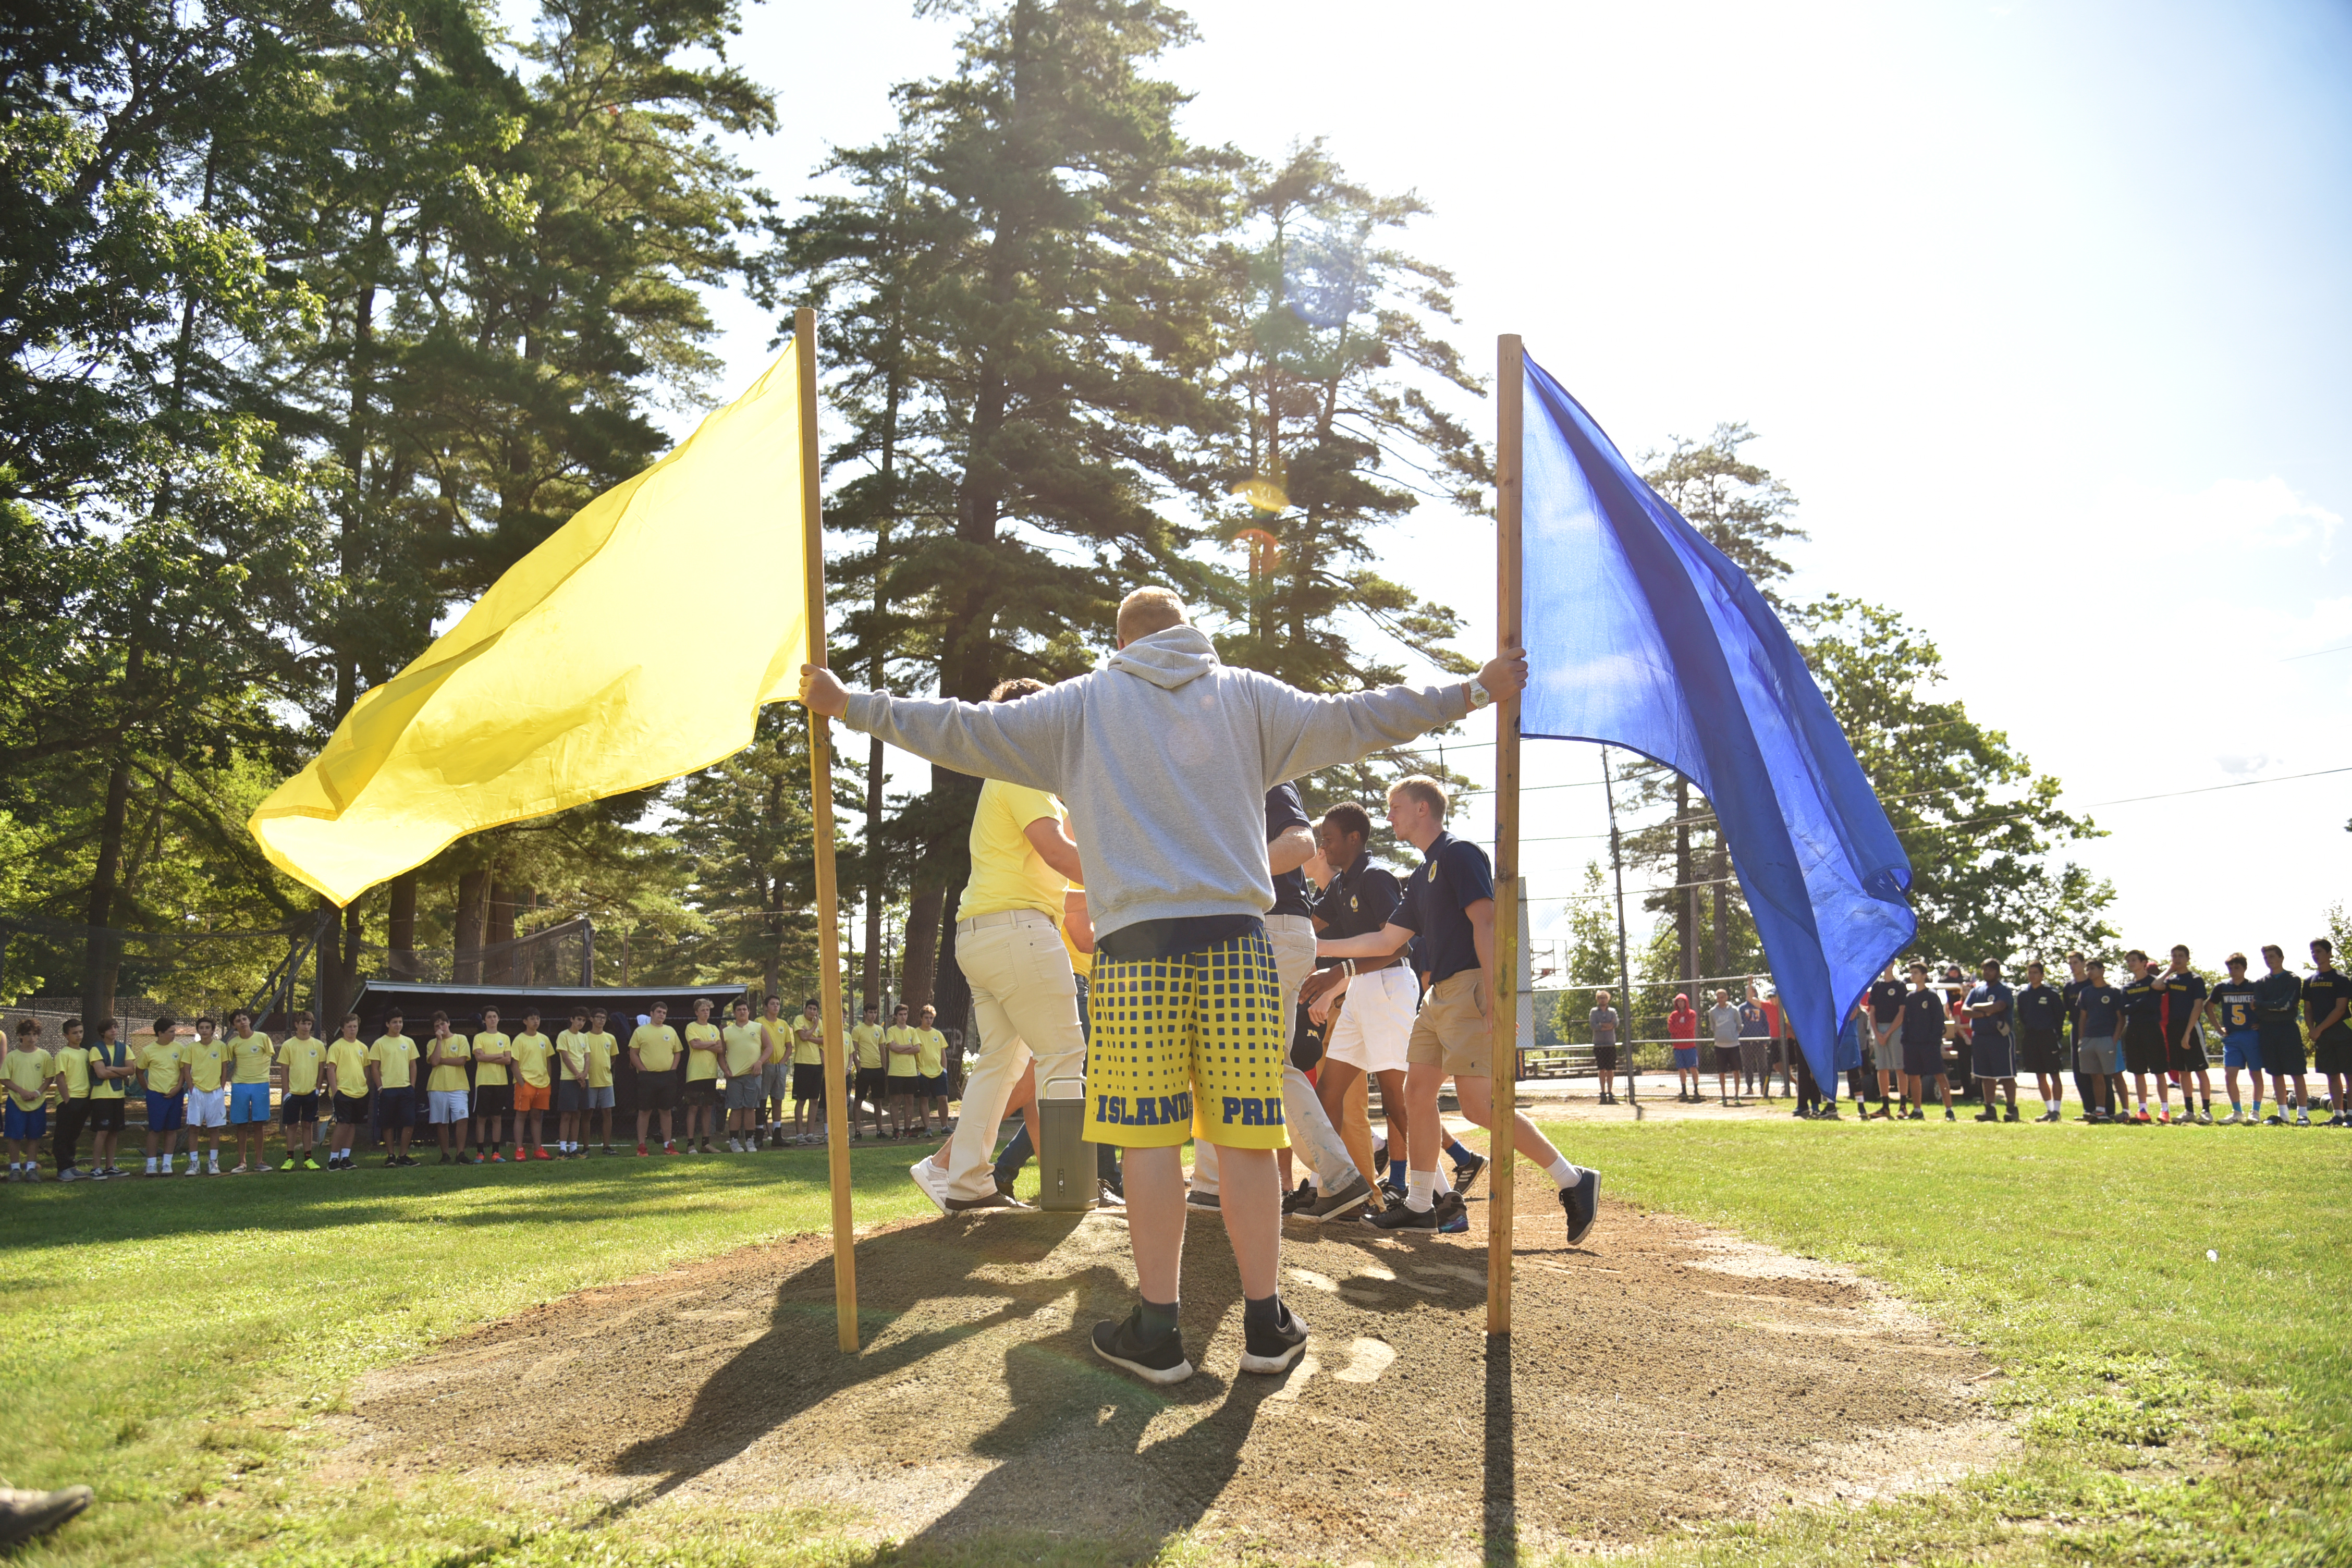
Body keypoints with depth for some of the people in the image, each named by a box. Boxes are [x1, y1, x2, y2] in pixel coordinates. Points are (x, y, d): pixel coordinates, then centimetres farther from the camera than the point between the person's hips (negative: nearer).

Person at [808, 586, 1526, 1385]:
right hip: (1235, 937, 1)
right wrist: (1473, 692, 24)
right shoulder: (1245, 694, 15)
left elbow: (966, 729, 12)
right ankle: (1266, 1325, 11)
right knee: (1243, 1137, 3)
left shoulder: (1081, 705, 13)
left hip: (1136, 943, -1)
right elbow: (1353, 719, 15)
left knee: (1150, 1139, 0)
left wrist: (854, 706, 23)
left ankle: (1157, 1330, 6)